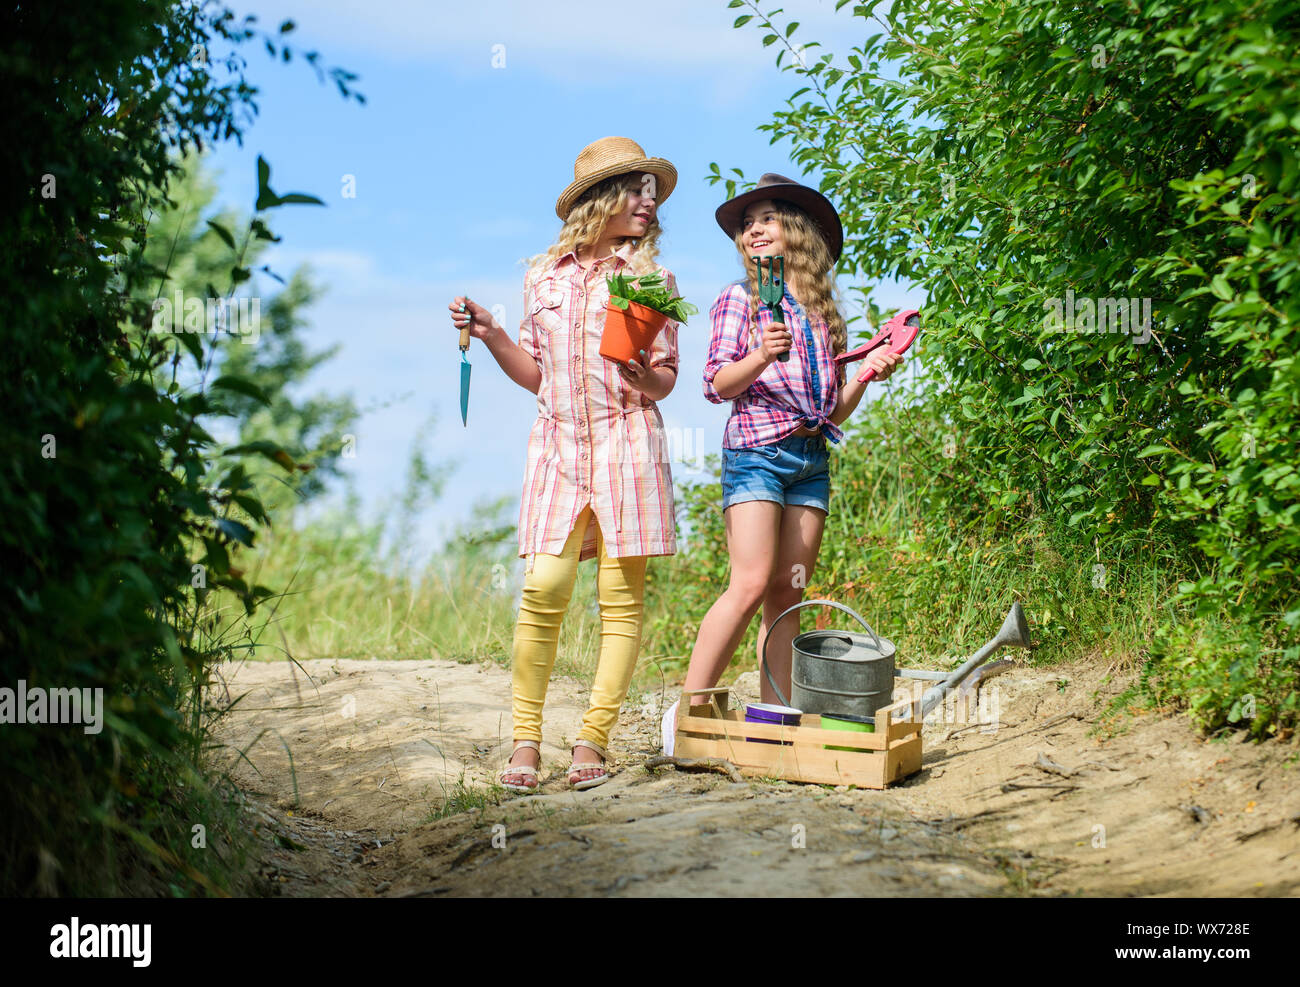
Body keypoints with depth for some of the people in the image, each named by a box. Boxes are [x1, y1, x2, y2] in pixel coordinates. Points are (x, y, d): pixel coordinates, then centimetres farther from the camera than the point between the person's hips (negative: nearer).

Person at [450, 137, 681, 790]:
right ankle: (525, 741, -2)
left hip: (626, 443, -1)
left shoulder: (653, 278, 9)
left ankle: (592, 742, 2)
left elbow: (664, 381, 7)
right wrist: (488, 332, 5)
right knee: (543, 589, -11)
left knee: (621, 597, -4)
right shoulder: (543, 276, 14)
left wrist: (644, 378, -15)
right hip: (558, 443, 1)